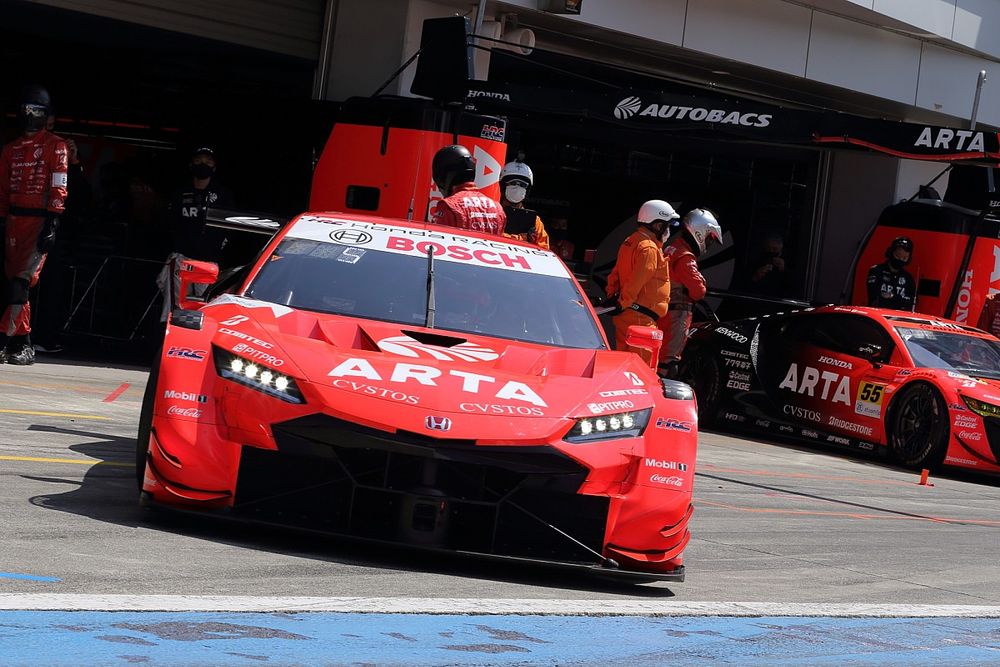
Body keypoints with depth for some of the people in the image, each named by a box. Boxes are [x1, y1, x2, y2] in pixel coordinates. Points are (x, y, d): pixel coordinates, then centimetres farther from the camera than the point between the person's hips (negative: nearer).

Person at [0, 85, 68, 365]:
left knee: (22, 281, -17)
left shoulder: (54, 145, 3)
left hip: (40, 219, -6)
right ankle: (23, 344, 8)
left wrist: (53, 221, -15)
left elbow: (58, 186, -5)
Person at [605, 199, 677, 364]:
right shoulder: (649, 249, -14)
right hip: (640, 318, -10)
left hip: (625, 317, 10)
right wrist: (623, 304, -14)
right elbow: (637, 281, -20)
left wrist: (612, 296, 16)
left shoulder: (630, 243, 18)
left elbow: (615, 275, 19)